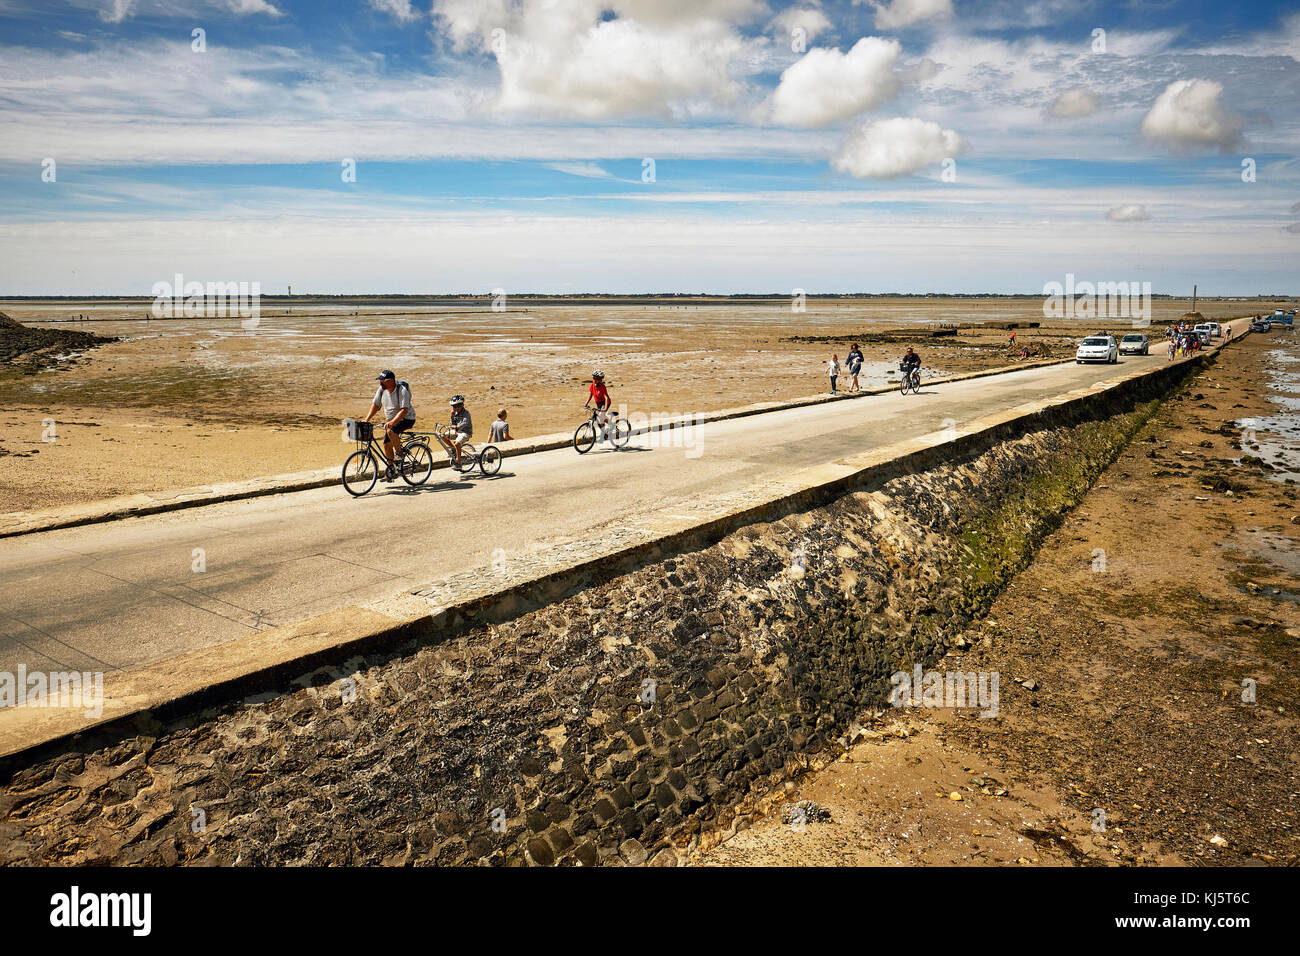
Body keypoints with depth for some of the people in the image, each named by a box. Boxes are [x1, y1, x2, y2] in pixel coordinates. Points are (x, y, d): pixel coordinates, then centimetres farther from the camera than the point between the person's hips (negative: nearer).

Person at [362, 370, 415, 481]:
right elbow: (375, 404, 5)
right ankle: (390, 470, 15)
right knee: (387, 445, 2)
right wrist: (366, 419, -6)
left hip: (407, 419, -7)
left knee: (390, 431, -33)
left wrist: (392, 422, -41)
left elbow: (404, 410, -30)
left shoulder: (402, 390, -23)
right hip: (391, 420, 7)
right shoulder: (382, 389, -3)